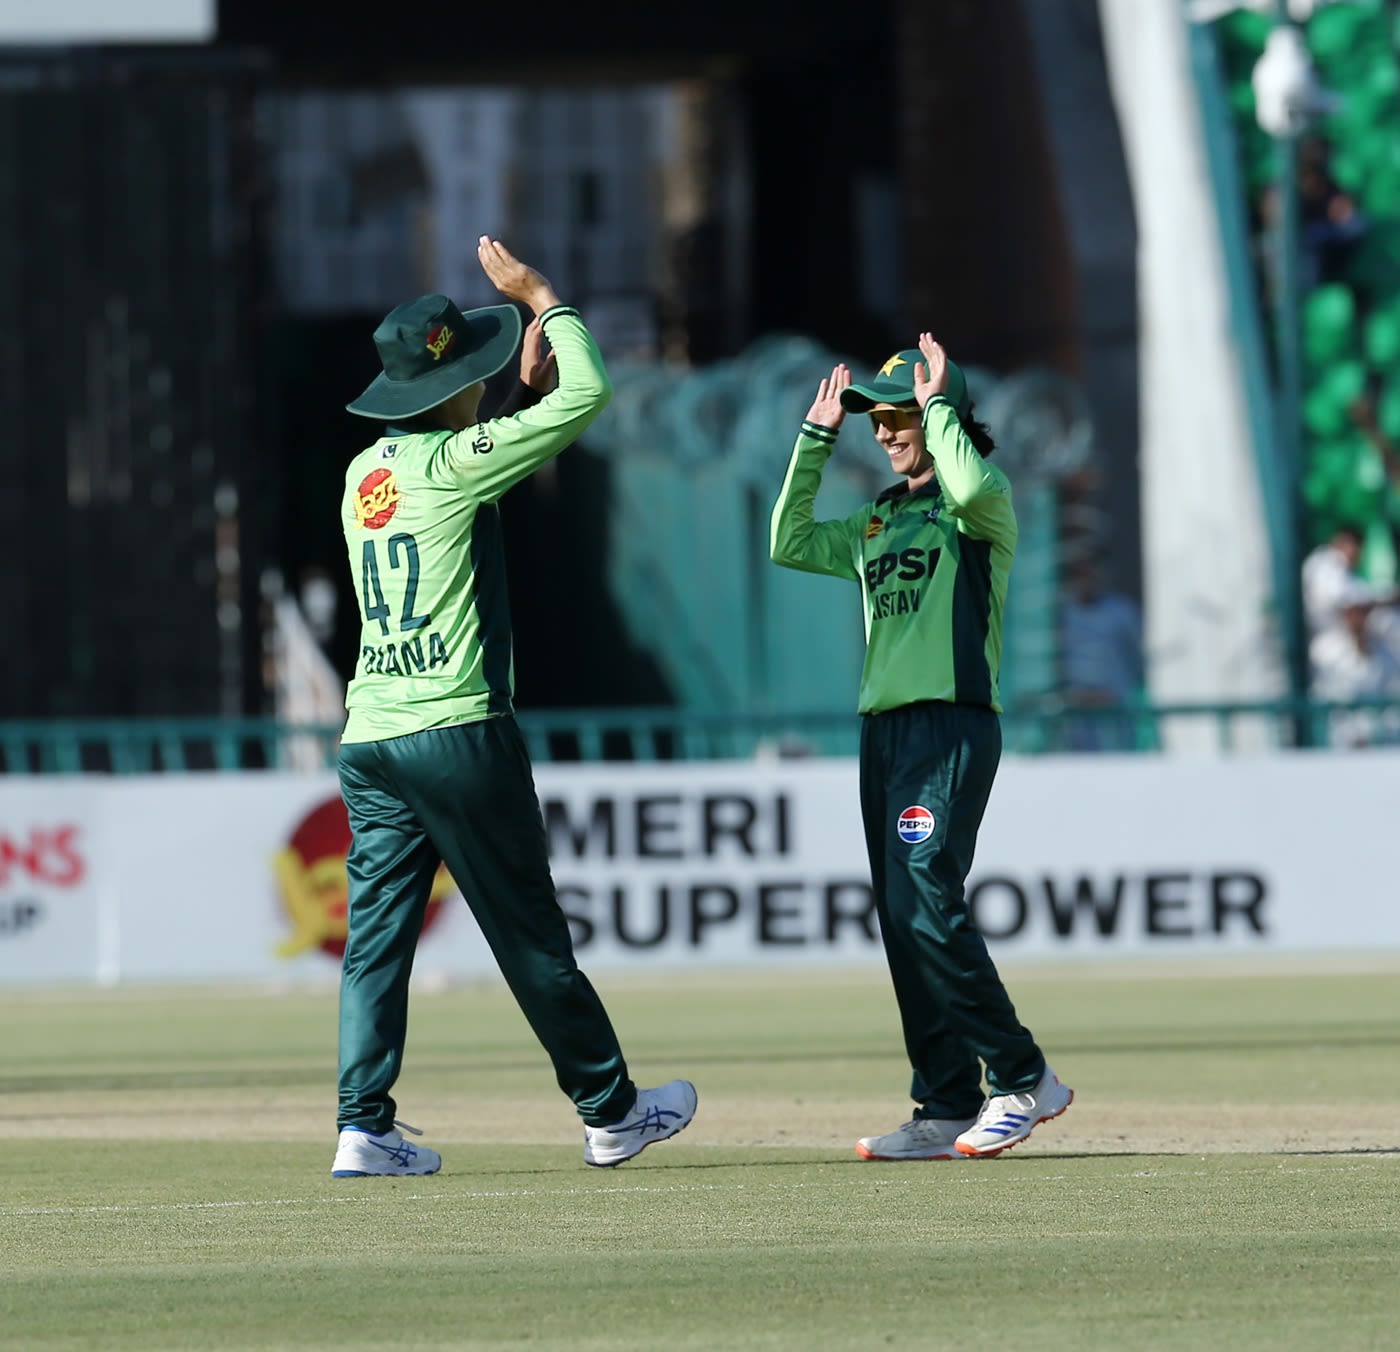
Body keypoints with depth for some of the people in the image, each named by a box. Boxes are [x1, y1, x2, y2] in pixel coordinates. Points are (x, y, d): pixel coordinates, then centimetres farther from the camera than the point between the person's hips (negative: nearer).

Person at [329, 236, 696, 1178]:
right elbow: (588, 395, -8)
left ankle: (365, 1128, -4)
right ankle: (610, 1112, 12)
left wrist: (524, 381, 29)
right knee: (530, 931, 2)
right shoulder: (455, 459, -10)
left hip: (369, 736, 7)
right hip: (457, 730, -7)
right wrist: (541, 297, 2)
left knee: (377, 933, 4)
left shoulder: (366, 472, 12)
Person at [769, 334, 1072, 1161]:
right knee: (904, 922, 3)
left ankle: (1022, 1079, -11)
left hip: (953, 723, -8)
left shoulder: (983, 507, -1)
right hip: (884, 728, 8)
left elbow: (973, 489, -24)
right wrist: (817, 439, 16)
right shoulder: (878, 523, 21)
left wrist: (937, 404, -10)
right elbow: (790, 544, 20)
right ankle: (950, 1109, 4)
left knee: (925, 904, -19)